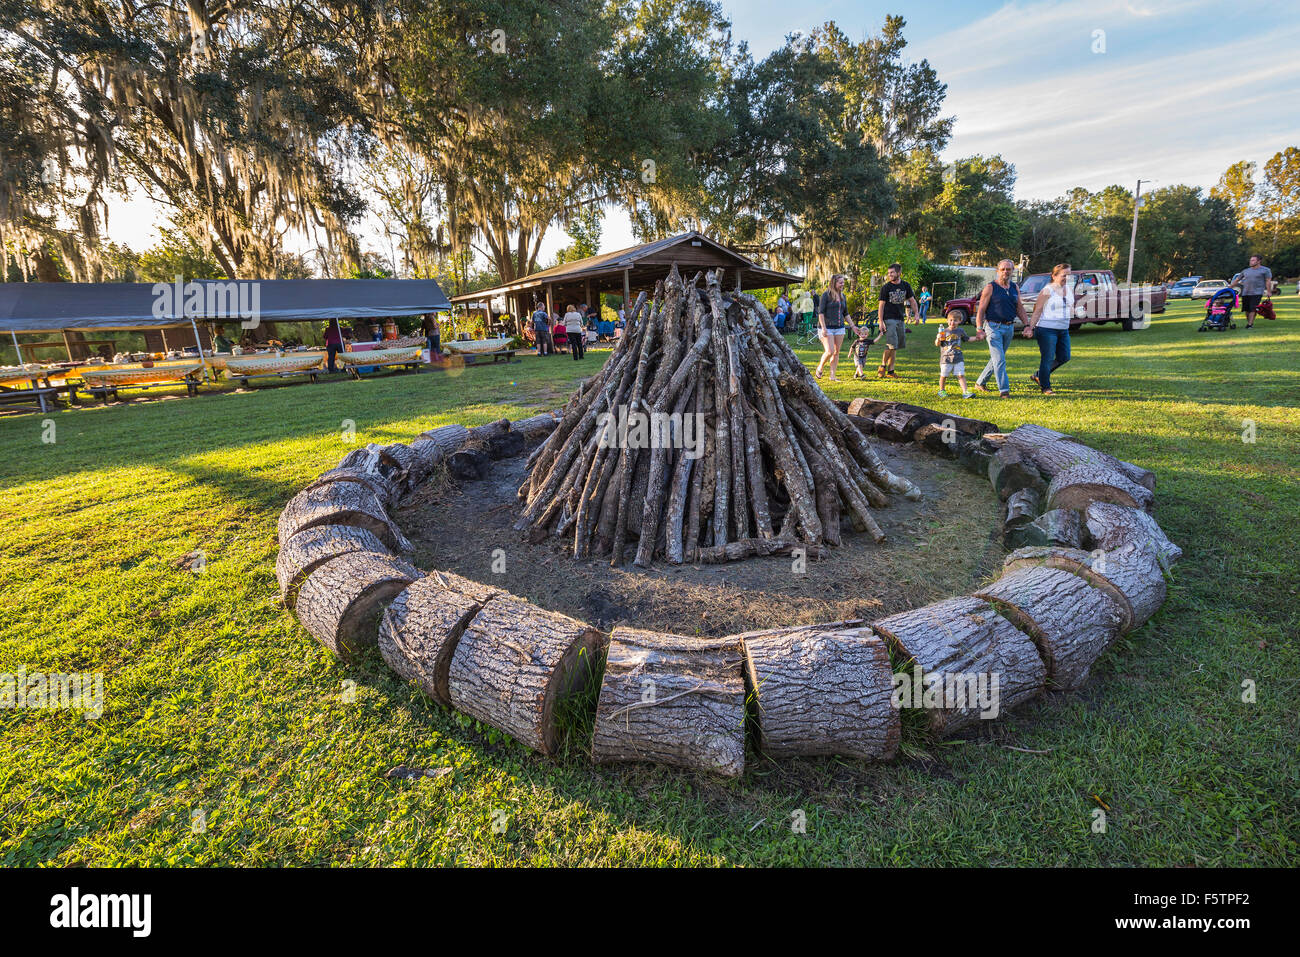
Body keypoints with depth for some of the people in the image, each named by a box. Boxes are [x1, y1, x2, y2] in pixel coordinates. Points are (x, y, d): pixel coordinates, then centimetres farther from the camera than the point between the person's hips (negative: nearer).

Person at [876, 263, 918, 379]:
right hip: (889, 319, -5)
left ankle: (890, 371, 11)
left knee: (896, 347, 6)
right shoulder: (886, 287, -3)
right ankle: (882, 366, 2)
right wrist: (881, 322, -10)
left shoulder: (905, 285, 9)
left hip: (901, 319, 5)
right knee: (892, 345, -16)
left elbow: (912, 301, 15)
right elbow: (881, 305, -4)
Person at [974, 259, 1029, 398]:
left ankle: (980, 382, 28)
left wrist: (1027, 325, 10)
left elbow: (1020, 308, 18)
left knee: (996, 359, 13)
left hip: (1009, 328, 6)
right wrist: (979, 329, -18)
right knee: (999, 360, -11)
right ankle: (1004, 390, -11)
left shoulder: (1015, 288, 13)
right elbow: (981, 309, -8)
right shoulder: (990, 287, -4)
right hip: (994, 327, -6)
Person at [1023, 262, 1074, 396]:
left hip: (1063, 330, 8)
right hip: (1047, 330, -8)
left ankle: (1038, 375, 25)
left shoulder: (1070, 288, 11)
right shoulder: (1047, 291, -9)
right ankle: (1045, 387, 9)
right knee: (1047, 359, -3)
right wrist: (1029, 327, -18)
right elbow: (1037, 311, -11)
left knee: (1064, 357, 9)